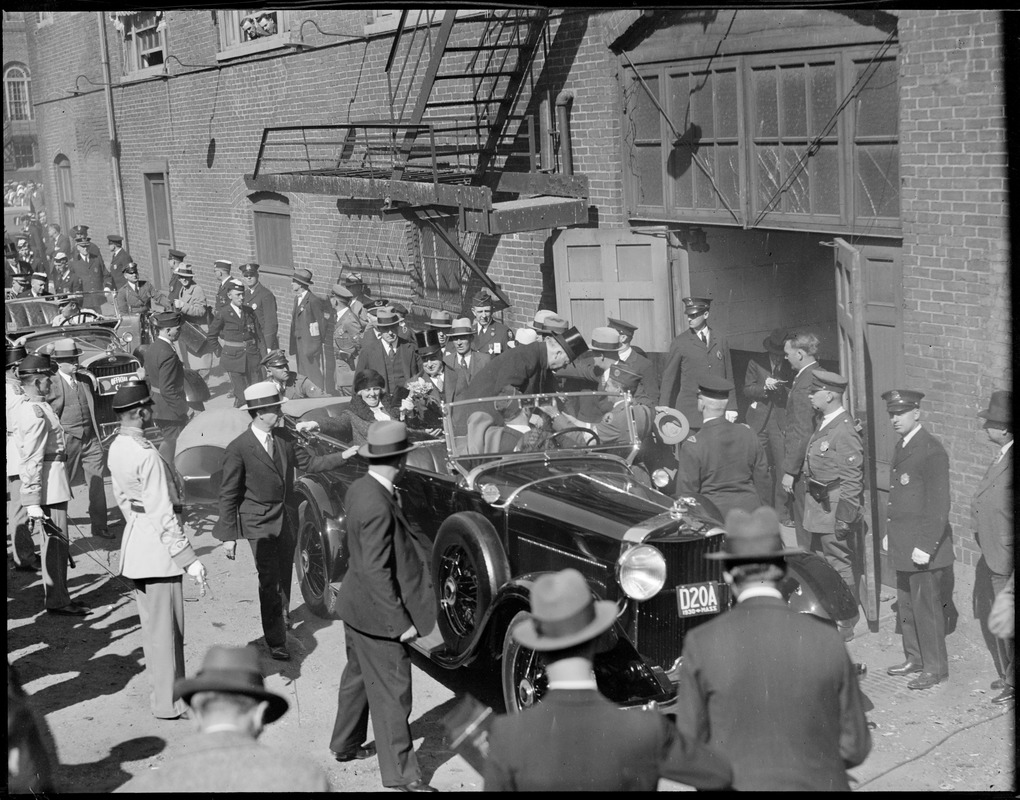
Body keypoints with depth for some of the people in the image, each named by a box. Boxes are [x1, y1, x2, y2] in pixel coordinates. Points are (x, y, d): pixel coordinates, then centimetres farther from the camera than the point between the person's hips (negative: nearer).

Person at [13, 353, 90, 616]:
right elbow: (32, 461, -23)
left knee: (52, 540, 18)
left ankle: (57, 595, 28)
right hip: (49, 483, -11)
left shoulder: (24, 407, 14)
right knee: (56, 540, -5)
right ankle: (57, 602, 0)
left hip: (51, 480, 11)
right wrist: (32, 503, -25)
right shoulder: (37, 413, -19)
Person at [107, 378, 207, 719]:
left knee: (152, 625, 20)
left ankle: (161, 691, 33)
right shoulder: (147, 455, -22)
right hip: (157, 550, -9)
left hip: (136, 544, 9)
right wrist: (189, 558, -19)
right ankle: (167, 702, 10)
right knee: (165, 628, 1)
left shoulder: (117, 447, 5)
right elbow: (162, 514, -22)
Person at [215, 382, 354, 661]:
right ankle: (276, 641, 0)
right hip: (260, 523, -5)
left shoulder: (284, 437, 0)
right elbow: (228, 494, -12)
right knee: (269, 581, -7)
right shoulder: (238, 449, -17)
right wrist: (228, 535, -12)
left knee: (284, 574, 18)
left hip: (287, 518, 5)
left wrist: (343, 455, -2)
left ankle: (282, 614, 42)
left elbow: (308, 463, 9)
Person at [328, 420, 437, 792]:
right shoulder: (378, 507, -29)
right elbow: (377, 572, -27)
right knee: (392, 692, 1)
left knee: (358, 675, 26)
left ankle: (345, 744, 43)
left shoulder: (360, 488, 0)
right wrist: (401, 621, -22)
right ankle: (401, 774, 12)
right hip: (377, 614, -10)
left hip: (355, 607, 10)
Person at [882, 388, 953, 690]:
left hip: (924, 548, -9)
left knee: (926, 606, 0)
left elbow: (939, 505, -20)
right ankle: (915, 658, 31)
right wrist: (890, 533, 17)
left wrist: (925, 546, -21)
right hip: (903, 545, 9)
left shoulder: (931, 451, -17)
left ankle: (935, 668, 12)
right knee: (906, 604, 17)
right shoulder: (902, 446, 11)